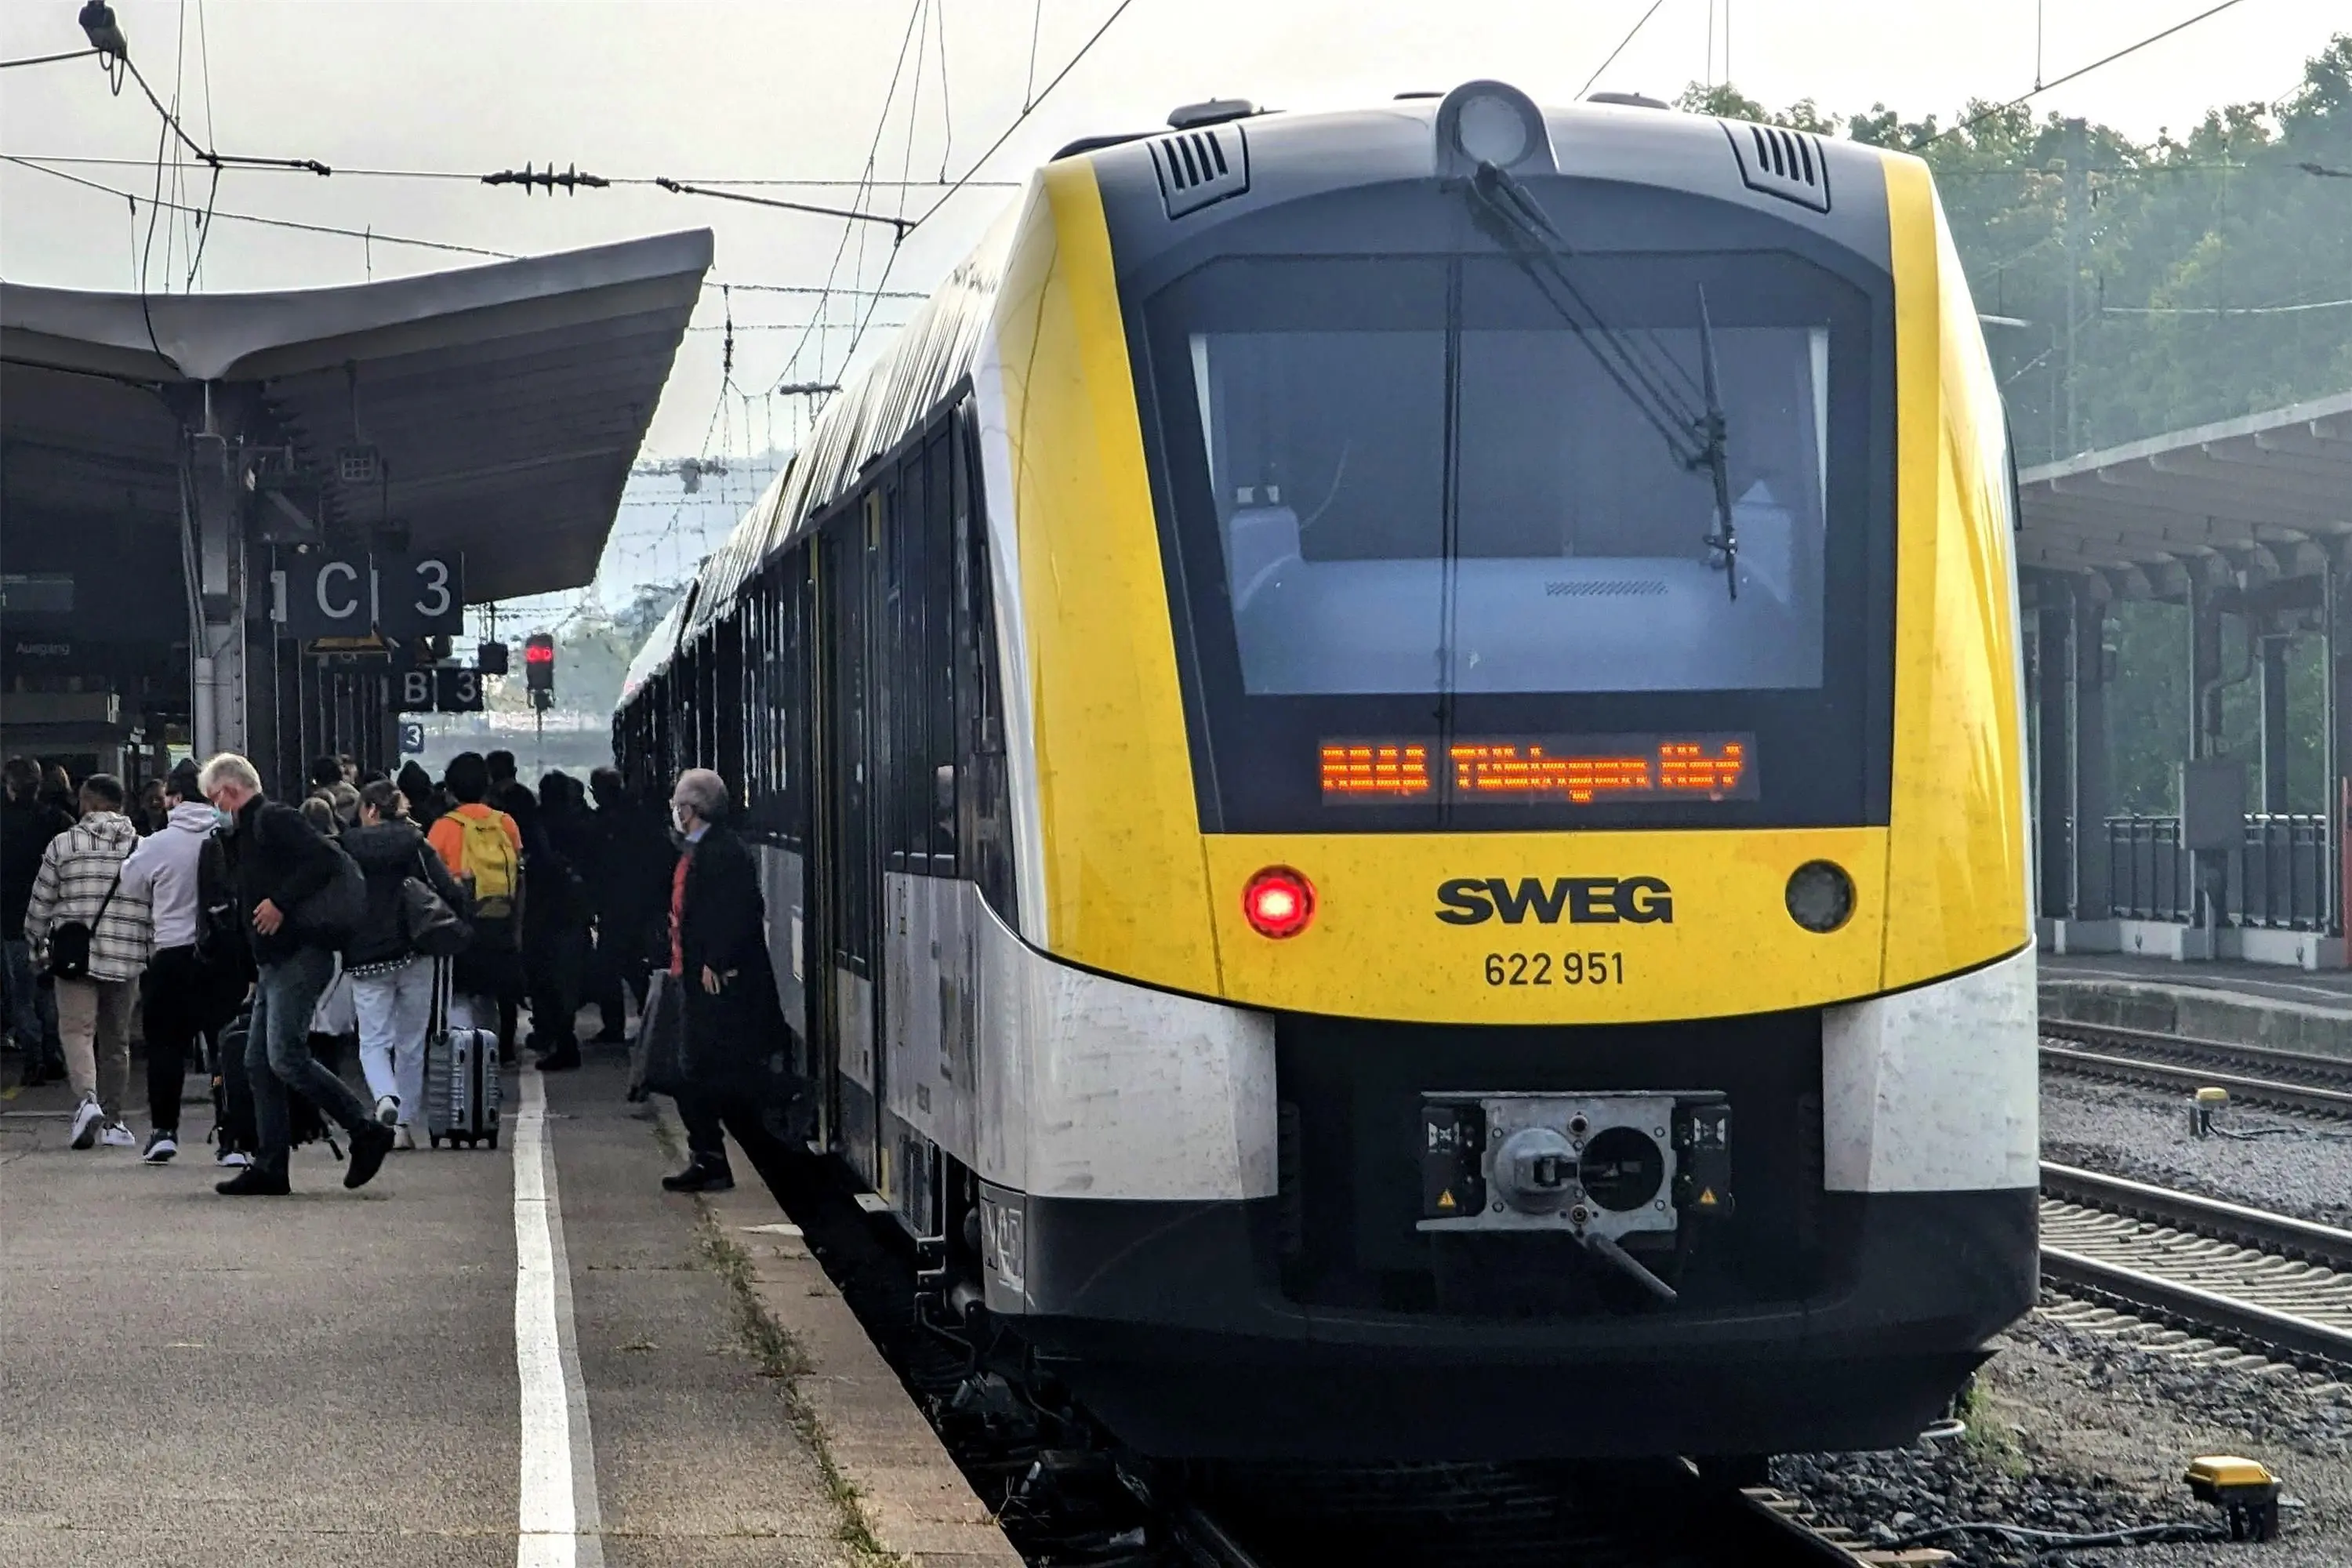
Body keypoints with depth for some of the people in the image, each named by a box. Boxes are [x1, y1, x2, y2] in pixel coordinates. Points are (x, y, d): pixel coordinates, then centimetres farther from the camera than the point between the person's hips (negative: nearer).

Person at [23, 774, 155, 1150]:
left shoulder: (63, 845, -2)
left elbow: (41, 903, 4)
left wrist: (37, 940, 22)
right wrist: (154, 955, 18)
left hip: (76, 954, -3)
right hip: (127, 959, 3)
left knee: (77, 1028, -5)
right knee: (116, 1039, 12)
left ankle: (87, 1099, -29)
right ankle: (112, 1121, 16)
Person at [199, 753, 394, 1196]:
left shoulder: (274, 819, -7)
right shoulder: (245, 834, 24)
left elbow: (326, 859, -21)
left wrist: (281, 902, -20)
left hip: (301, 955, -10)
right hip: (275, 961, 10)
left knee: (286, 1059, -16)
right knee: (260, 1063, 6)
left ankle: (366, 1130, -8)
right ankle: (270, 1167, 7)